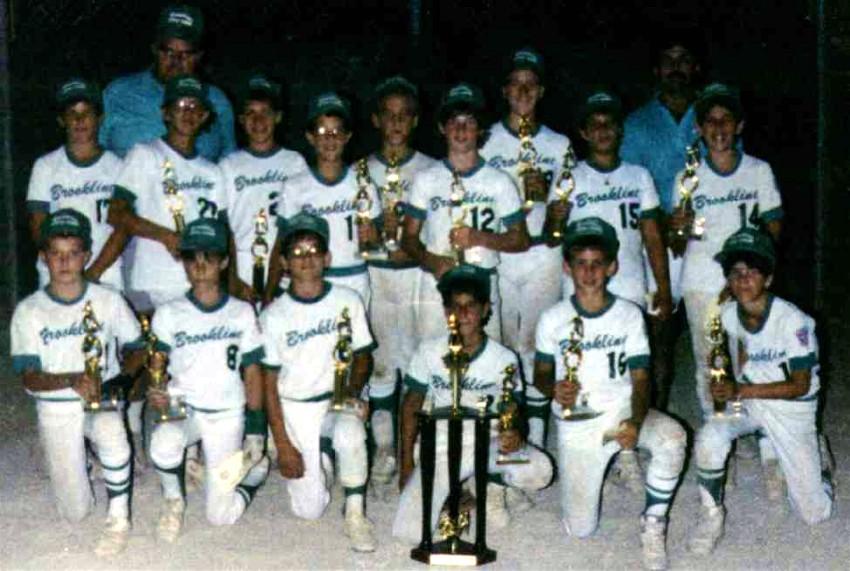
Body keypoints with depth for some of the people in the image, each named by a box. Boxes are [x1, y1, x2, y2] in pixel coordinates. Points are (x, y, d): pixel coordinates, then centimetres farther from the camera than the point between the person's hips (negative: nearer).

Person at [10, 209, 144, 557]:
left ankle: (118, 518, -12)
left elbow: (135, 349, 5)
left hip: (103, 402, 0)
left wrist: (119, 379, -17)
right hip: (56, 410, 1)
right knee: (76, 512, -1)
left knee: (114, 444, -37)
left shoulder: (109, 300, -5)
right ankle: (79, 458, 33)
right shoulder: (28, 312, -7)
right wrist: (72, 380, -29)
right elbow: (29, 378, -10)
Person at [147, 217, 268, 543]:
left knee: (220, 515, -7)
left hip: (228, 415, 0)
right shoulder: (169, 314, 1)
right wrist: (155, 394, -20)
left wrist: (255, 430, 0)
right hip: (182, 409, 0)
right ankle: (172, 501, -6)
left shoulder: (242, 313, 1)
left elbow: (252, 372, 5)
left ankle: (254, 470, 25)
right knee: (164, 440, -38)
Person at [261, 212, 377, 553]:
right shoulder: (273, 316, -2)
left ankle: (356, 513, -15)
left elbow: (362, 355, 10)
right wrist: (283, 444, -8)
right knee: (310, 511, -5)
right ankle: (322, 457, 29)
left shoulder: (348, 301, 1)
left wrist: (352, 388, -12)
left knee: (350, 436, -38)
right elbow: (269, 381, -2)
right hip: (294, 407, 0)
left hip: (337, 401, 0)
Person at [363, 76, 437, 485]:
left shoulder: (430, 170, 4)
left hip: (417, 273, -1)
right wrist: (384, 230, -9)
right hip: (375, 274, 1)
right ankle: (384, 447, 13)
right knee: (381, 362, 5)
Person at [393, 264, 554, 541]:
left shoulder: (504, 359, -7)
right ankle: (452, 489, 14)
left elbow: (513, 412, -1)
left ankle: (492, 483, 5)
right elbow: (412, 406, 6)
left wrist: (514, 434, -26)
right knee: (409, 530, -20)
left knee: (540, 470, -32)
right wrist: (406, 463, 3)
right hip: (441, 447, 0)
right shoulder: (429, 351, -3)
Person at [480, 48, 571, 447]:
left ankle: (537, 437, 2)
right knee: (502, 346, 3)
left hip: (543, 255, 0)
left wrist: (545, 193, -12)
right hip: (497, 256, 0)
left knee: (536, 346, -2)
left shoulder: (558, 145, 11)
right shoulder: (487, 142, 7)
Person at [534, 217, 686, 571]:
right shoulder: (553, 319, -2)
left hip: (622, 410, 0)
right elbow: (541, 373, 8)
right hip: (577, 423, 0)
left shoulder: (629, 315, -1)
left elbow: (640, 376, -3)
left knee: (673, 438, -34)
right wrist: (554, 389, -17)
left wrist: (636, 422, -21)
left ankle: (653, 524, -14)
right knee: (580, 529, -4)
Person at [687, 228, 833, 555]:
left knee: (814, 514, -2)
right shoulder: (728, 315, -9)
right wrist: (729, 390, -10)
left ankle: (816, 458, 30)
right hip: (748, 401, 3)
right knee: (709, 437, -31)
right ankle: (712, 514, -8)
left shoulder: (793, 321, -24)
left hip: (792, 408, -3)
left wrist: (741, 391, -27)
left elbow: (800, 386, -20)